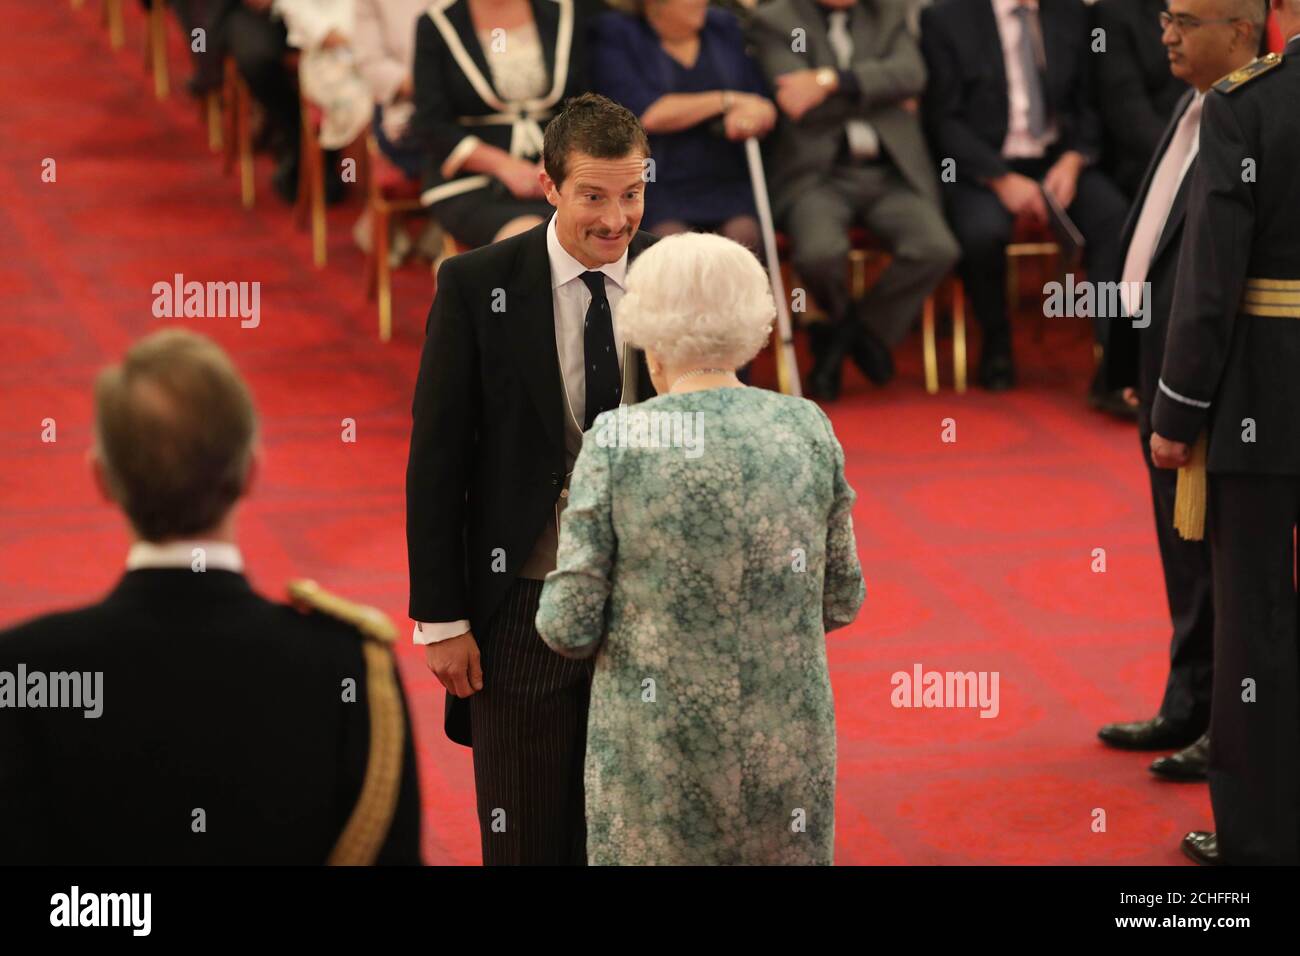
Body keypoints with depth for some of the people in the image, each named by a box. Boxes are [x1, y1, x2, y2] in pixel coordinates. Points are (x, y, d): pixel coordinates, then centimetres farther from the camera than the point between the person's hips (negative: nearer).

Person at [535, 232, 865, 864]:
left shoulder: (617, 444, -12)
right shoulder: (807, 431, -3)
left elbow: (571, 626, -11)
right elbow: (839, 599, 5)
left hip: (661, 747, -3)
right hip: (784, 739, 3)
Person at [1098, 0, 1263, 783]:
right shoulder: (1196, 113, 11)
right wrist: (1139, 366, 17)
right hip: (1162, 363, 10)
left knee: (1212, 555, 0)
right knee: (1184, 551, 19)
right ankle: (1191, 711, 31)